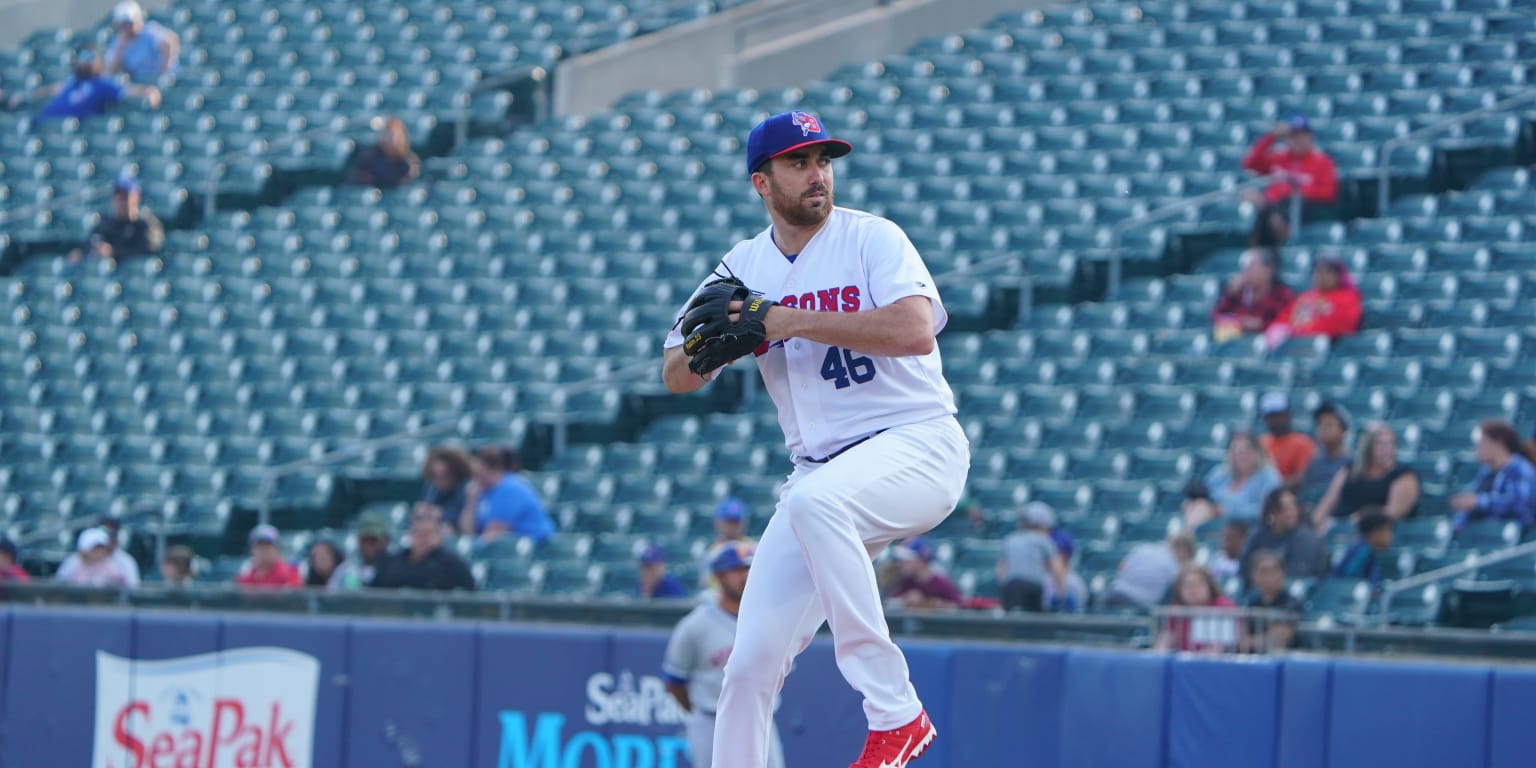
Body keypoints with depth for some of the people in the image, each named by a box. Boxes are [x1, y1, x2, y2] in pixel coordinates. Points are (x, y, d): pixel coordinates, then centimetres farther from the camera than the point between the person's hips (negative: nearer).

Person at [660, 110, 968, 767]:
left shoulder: (871, 238, -6)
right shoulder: (743, 269, 9)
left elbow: (916, 331, -23)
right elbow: (676, 378, 9)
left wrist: (788, 321, -24)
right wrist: (713, 342, -15)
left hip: (916, 444, -5)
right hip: (820, 469, 5)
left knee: (816, 502, -37)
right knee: (753, 658, -4)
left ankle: (896, 715, -33)